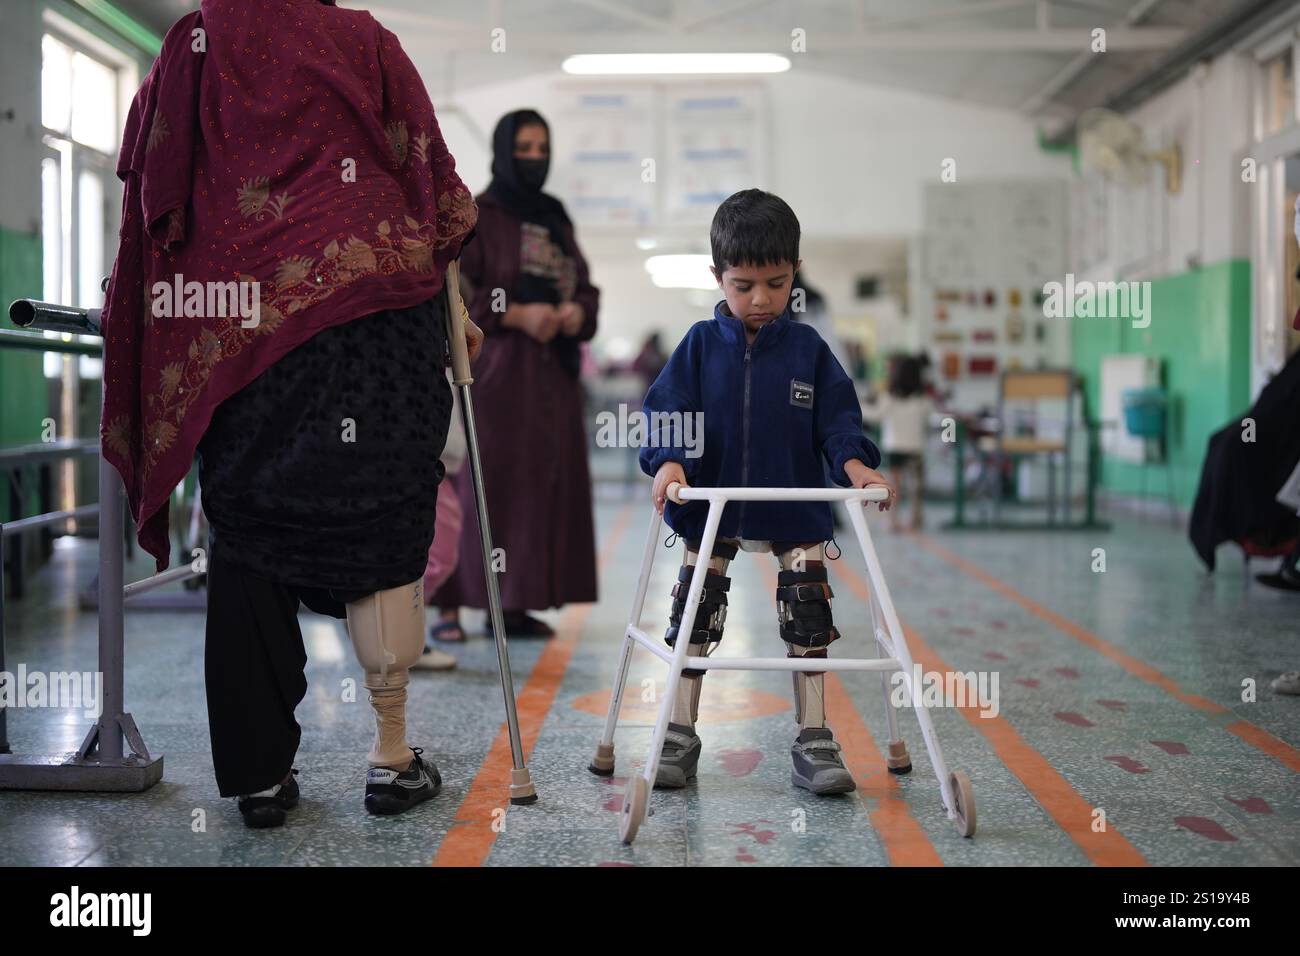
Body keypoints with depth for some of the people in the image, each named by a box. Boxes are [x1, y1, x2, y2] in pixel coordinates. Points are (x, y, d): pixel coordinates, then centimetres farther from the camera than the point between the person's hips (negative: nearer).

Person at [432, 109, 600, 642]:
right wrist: (516, 314, -18)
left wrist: (578, 313, -5)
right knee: (478, 485, -10)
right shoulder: (475, 217, -1)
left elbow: (586, 288, 17)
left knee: (544, 483, 3)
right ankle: (450, 605, -7)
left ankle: (515, 605, 8)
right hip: (494, 368, -6)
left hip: (552, 375, 6)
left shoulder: (557, 221, 17)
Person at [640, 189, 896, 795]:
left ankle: (814, 743, 12)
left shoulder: (809, 350, -1)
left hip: (795, 512, 0)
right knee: (694, 617, 5)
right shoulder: (700, 346, -3)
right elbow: (667, 410, -8)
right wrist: (669, 461, -26)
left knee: (808, 620, 2)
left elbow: (837, 417, -2)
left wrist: (855, 463, -20)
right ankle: (679, 738, 18)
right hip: (711, 510, 0)